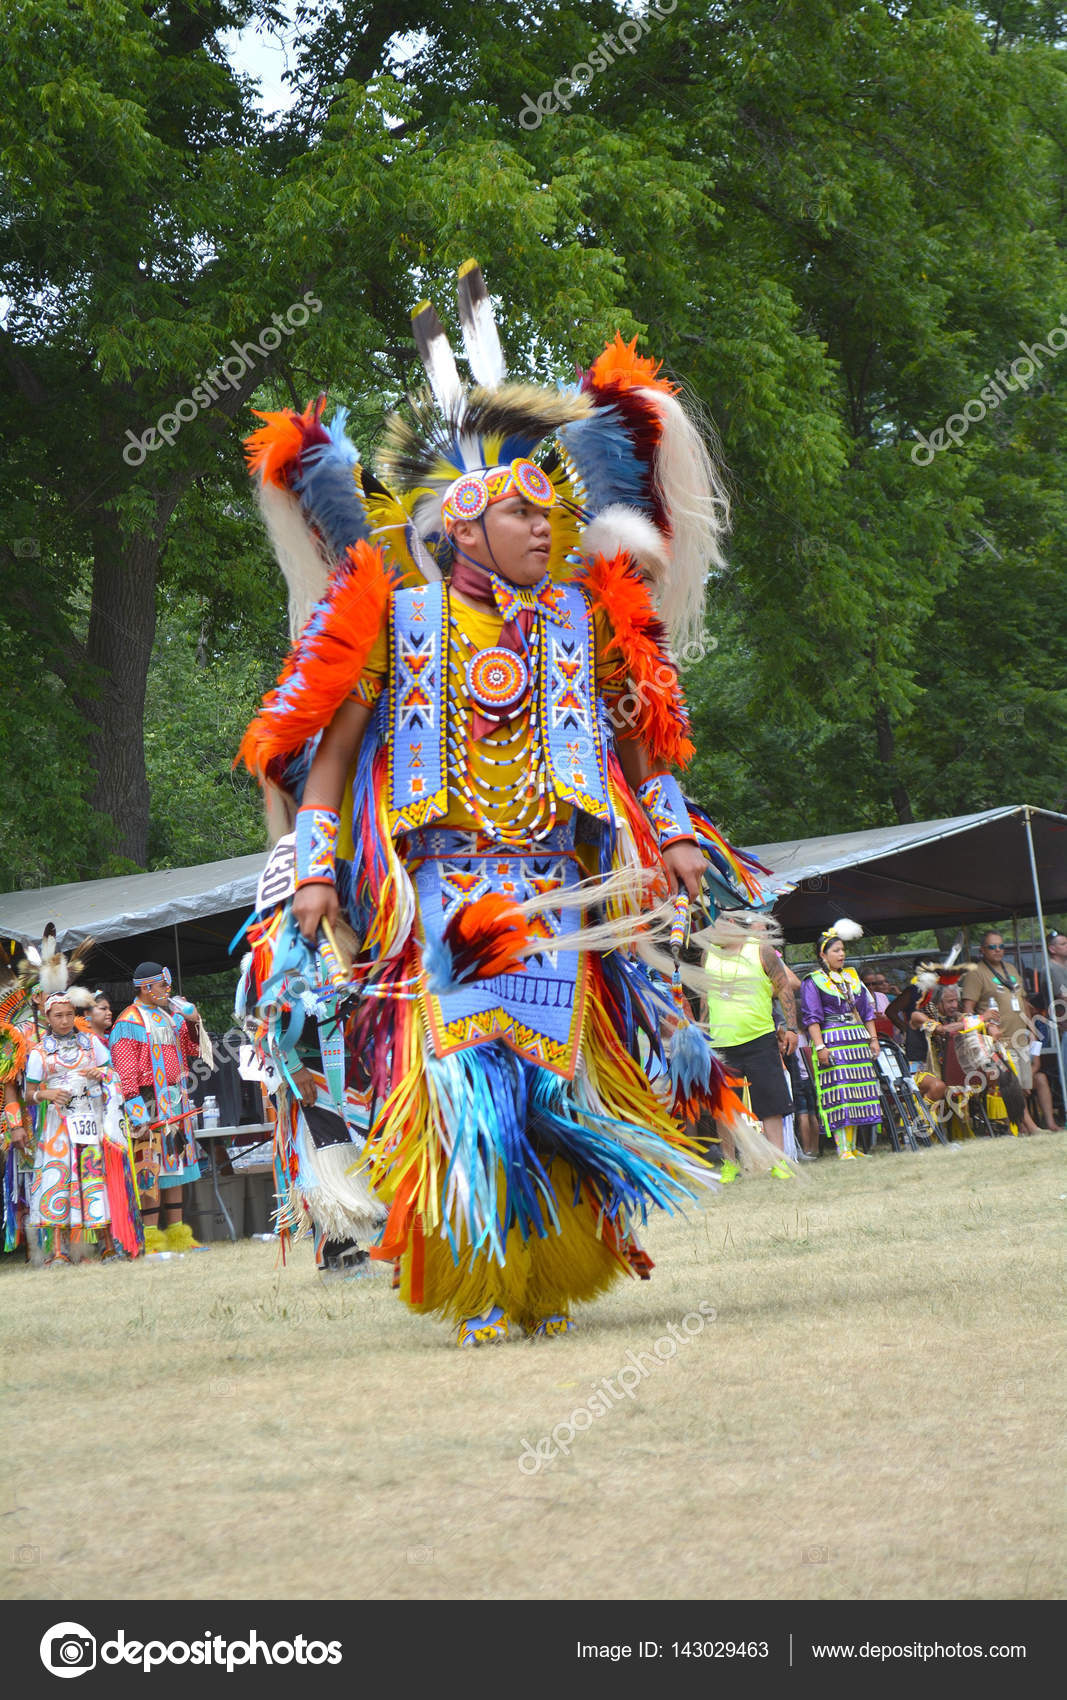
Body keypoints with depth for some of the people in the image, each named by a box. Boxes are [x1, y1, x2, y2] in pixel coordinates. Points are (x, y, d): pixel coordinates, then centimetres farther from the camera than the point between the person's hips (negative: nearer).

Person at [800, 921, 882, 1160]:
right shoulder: (813, 981, 0)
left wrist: (873, 1038, 12)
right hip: (832, 1042, -6)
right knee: (838, 1093, -12)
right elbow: (811, 1017, -7)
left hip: (857, 1041, 6)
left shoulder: (852, 977, 18)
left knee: (858, 1093, 3)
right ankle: (842, 1148, -13)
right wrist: (819, 1046, -16)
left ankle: (852, 1146, 8)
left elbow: (867, 1010, 21)